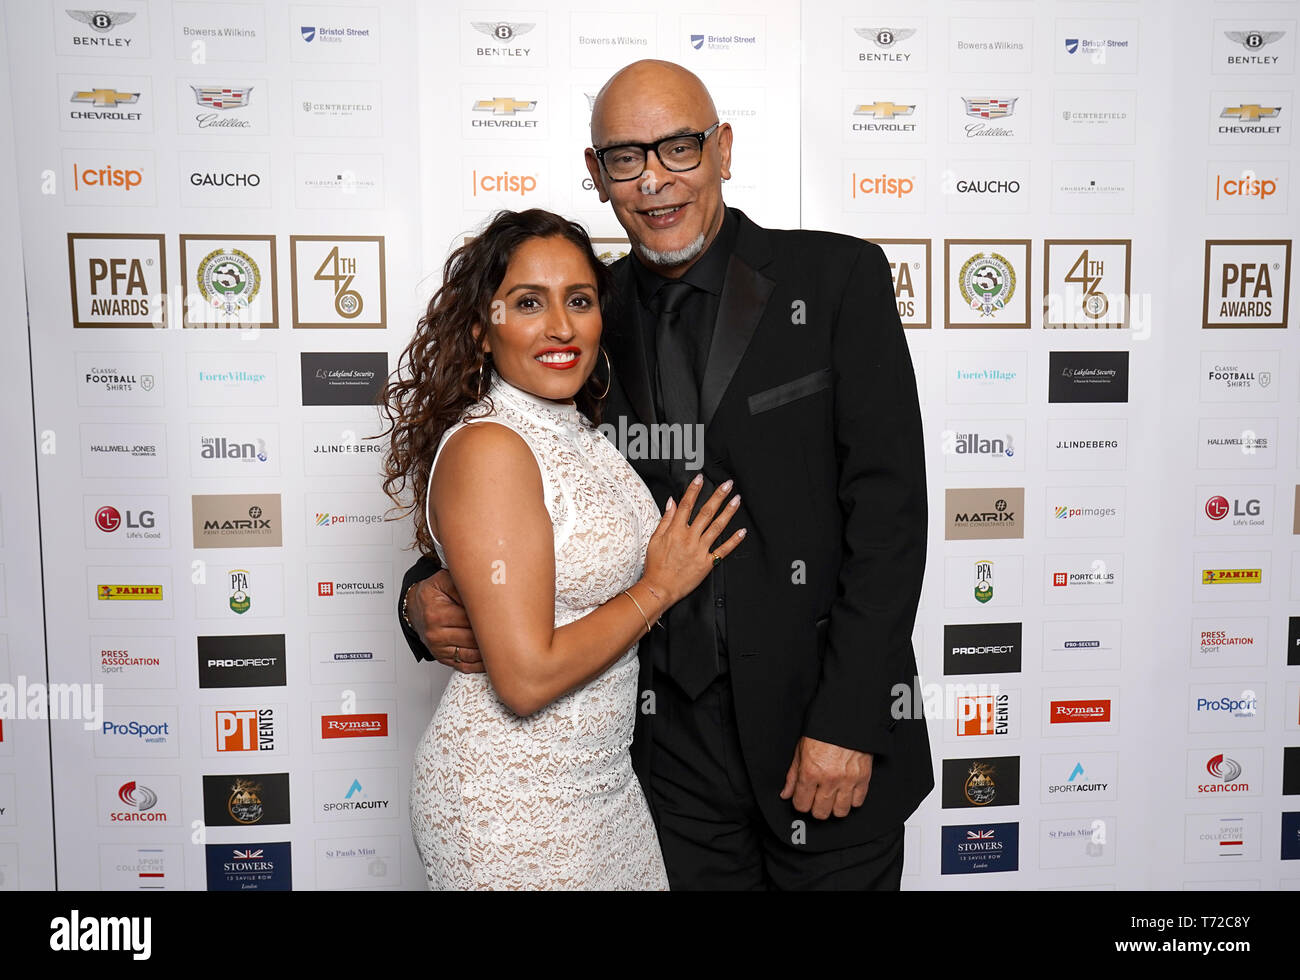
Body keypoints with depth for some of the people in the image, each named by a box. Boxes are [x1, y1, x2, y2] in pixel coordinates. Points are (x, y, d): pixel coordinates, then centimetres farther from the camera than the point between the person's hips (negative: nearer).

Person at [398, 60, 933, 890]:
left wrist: (848, 721, -15)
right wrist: (428, 598, -9)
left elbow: (888, 504, -10)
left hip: (828, 729, -2)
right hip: (675, 737, 3)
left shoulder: (838, 278, -6)